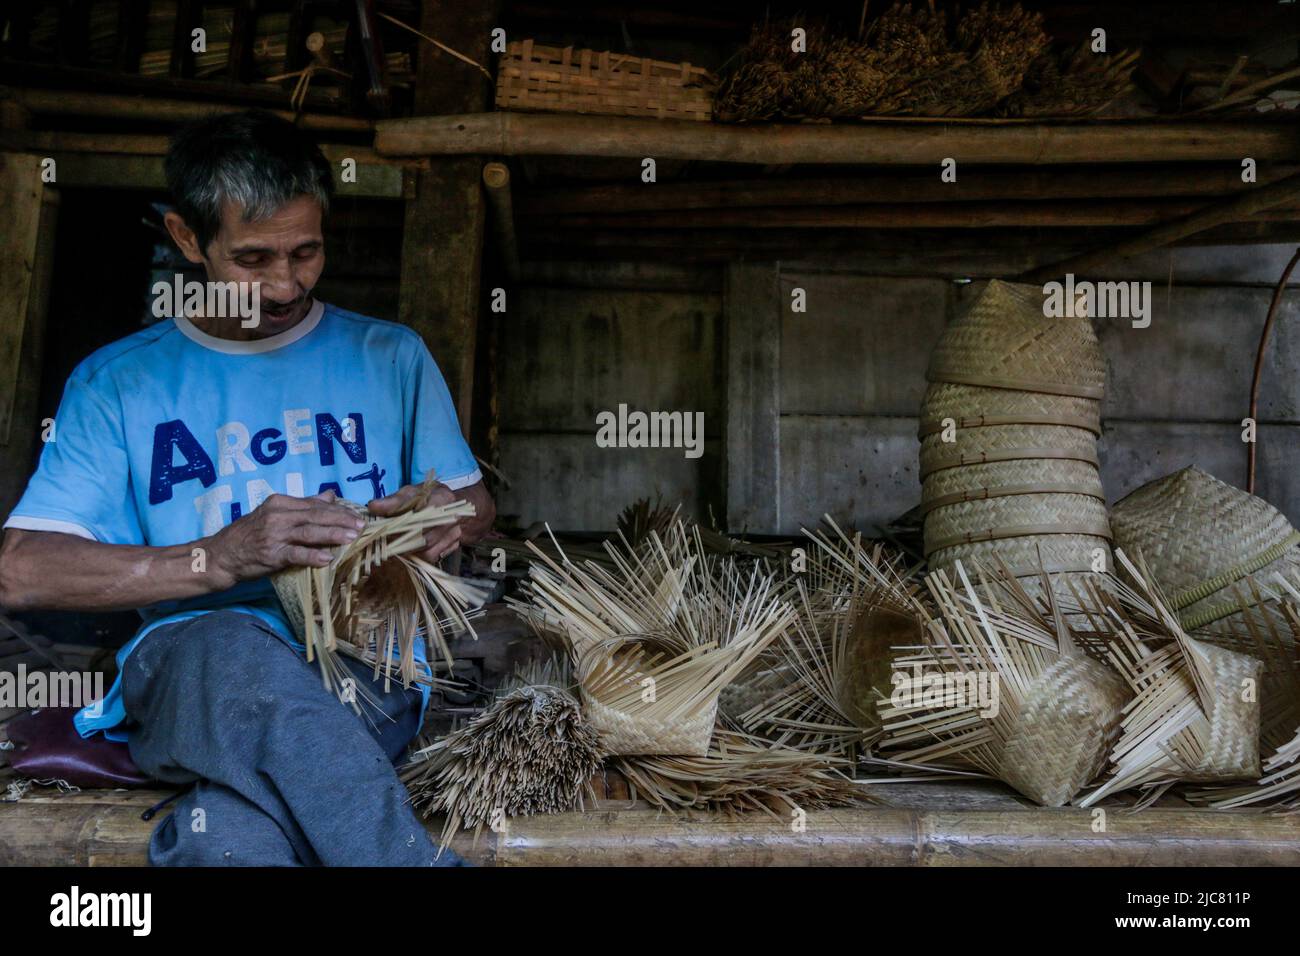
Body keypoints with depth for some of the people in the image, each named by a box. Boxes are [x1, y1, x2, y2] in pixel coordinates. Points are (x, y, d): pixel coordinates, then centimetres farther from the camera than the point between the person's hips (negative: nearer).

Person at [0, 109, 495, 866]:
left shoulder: (392, 357, 16)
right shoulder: (116, 382, 11)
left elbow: (478, 505, 24)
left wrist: (446, 518, -3)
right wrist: (218, 558, -15)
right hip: (183, 678, 2)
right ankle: (408, 856, -32)